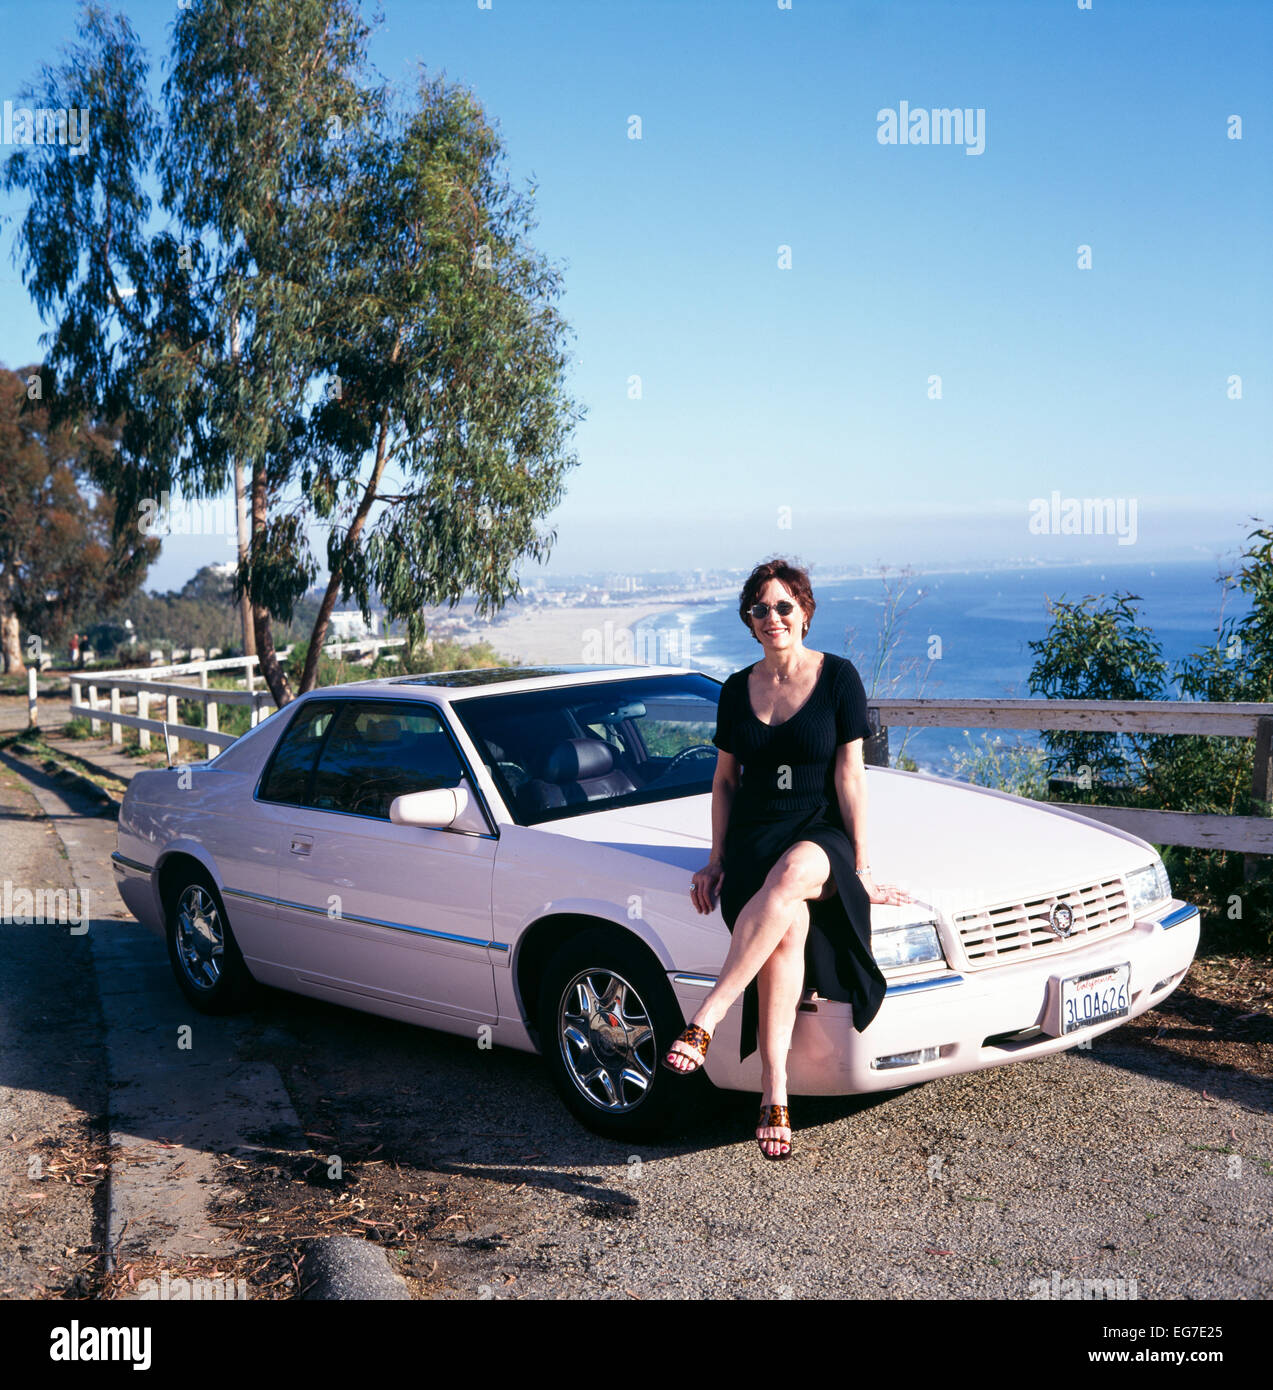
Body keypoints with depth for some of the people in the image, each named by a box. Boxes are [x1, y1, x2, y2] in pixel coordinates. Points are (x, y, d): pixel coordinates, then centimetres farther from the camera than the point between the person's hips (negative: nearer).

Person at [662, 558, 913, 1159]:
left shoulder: (838, 677, 1)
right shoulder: (736, 690, 11)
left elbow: (850, 776, -2)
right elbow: (725, 780, 18)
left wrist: (861, 865, -6)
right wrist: (718, 860, 9)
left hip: (822, 834, -2)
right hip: (756, 836, 2)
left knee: (791, 875, -40)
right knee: (789, 924, -31)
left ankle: (705, 1020, -41)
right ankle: (774, 1093, -32)